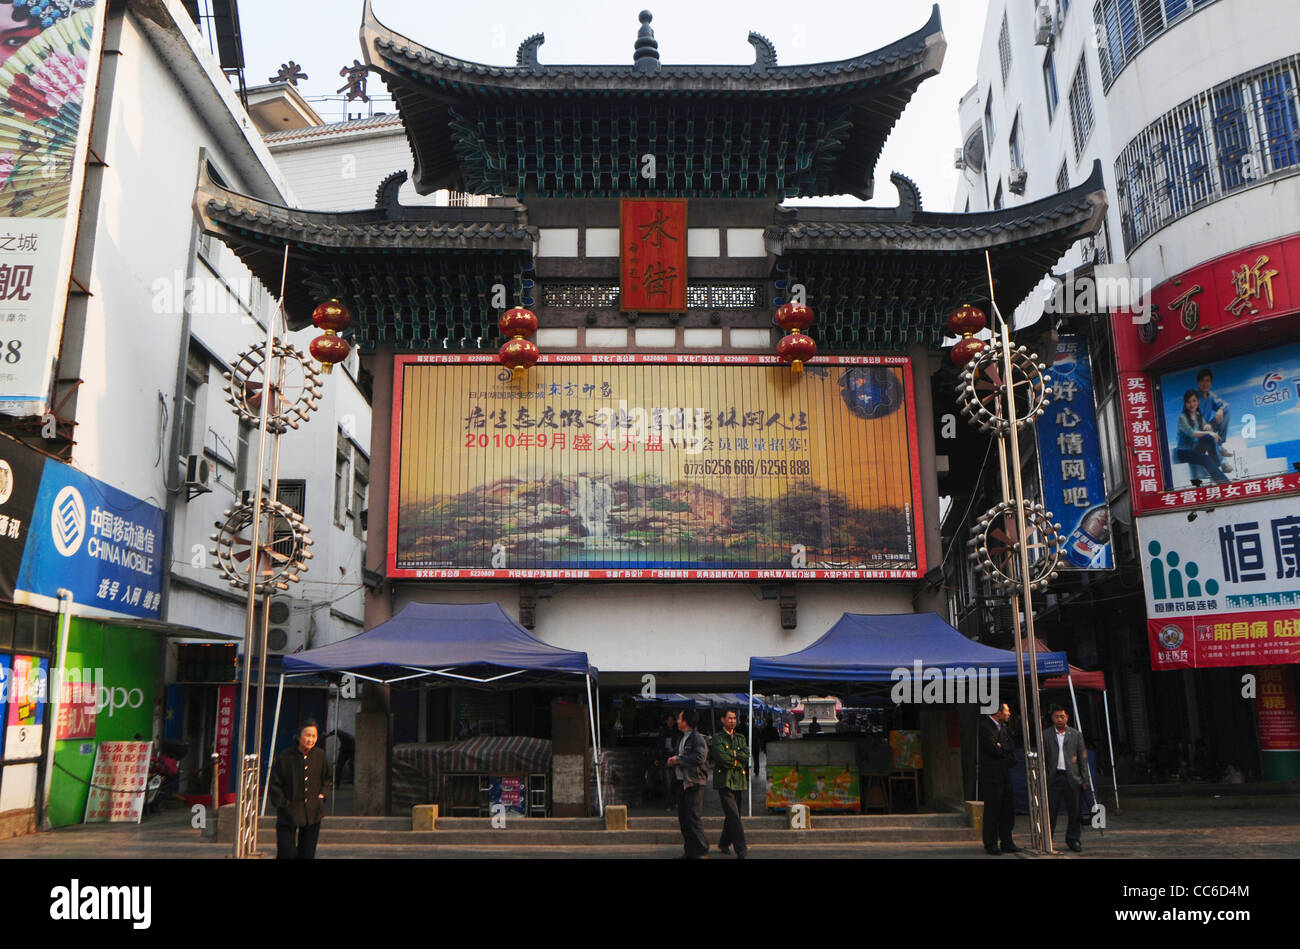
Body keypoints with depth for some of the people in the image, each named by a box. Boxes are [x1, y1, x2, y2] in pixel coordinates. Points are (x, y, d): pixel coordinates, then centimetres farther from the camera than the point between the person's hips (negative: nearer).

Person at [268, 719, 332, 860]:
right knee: (287, 853, -7)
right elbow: (274, 784, -3)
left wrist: (322, 794, 5)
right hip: (288, 814, -3)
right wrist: (284, 804, -9)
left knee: (307, 853, 8)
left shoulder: (320, 755, 3)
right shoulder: (285, 757, -8)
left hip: (313, 813, 3)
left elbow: (326, 779, 19)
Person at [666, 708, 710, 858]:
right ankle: (690, 850, 18)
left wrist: (679, 759, -15)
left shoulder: (697, 738, -12)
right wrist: (673, 760, 6)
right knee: (682, 816, 9)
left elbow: (699, 758, -24)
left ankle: (701, 849, 2)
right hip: (684, 782, 9)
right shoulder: (683, 738, 18)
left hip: (695, 783, -9)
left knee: (692, 816, -10)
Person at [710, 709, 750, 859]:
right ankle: (741, 848, -14)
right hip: (724, 781, -5)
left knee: (732, 814, 11)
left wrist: (730, 753, -8)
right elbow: (722, 758, -14)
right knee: (733, 815, -13)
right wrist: (737, 760, -3)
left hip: (739, 781, 5)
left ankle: (724, 843, 27)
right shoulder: (717, 738, -1)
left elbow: (746, 756, 1)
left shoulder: (740, 738, 16)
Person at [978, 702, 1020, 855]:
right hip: (991, 776, -8)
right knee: (992, 811, -2)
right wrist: (1006, 750, -2)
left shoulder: (1003, 727, 16)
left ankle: (1006, 843, 20)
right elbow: (993, 749, -20)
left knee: (1008, 810, 10)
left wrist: (1000, 747, -8)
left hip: (1004, 775, 8)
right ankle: (991, 845, 6)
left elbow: (1011, 748, 10)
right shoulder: (985, 727, -12)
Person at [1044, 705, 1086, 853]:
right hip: (1054, 778, -1)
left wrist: (1084, 779, 2)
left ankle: (1073, 839, 19)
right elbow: (1042, 759, 7)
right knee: (1050, 810, -2)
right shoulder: (1046, 736, 6)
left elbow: (1082, 757, 8)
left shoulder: (1076, 734, 8)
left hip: (1072, 778, 1)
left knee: (1074, 810, 5)